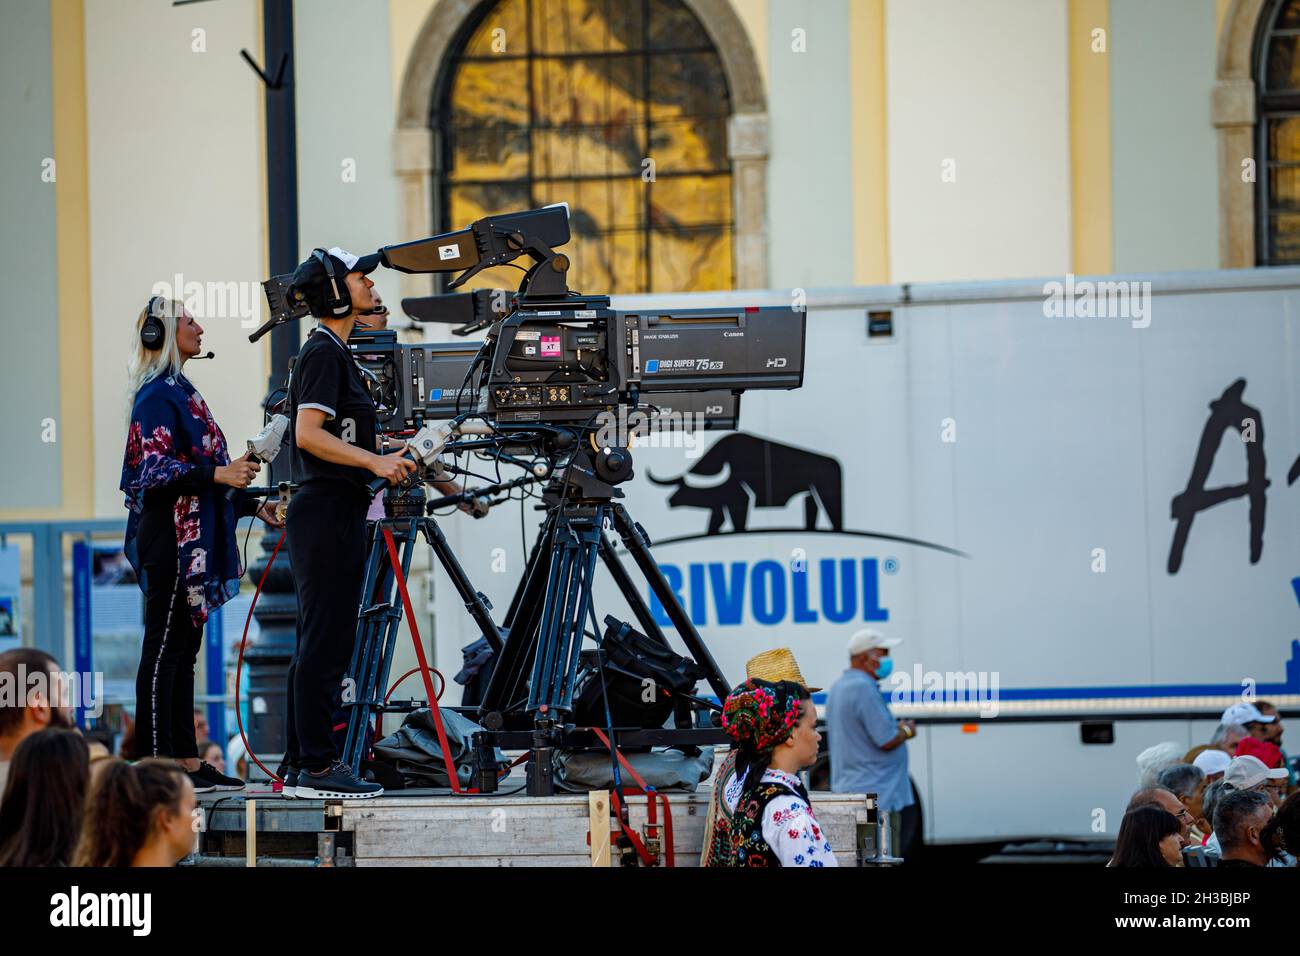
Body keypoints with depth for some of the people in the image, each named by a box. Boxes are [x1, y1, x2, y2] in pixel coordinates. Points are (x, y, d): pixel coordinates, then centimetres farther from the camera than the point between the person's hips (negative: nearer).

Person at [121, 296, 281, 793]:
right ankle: (156, 766, -9)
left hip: (193, 542, 10)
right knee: (164, 649, -8)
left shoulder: (179, 392, 20)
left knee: (183, 650, 10)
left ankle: (186, 761, 12)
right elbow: (154, 470, -19)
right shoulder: (157, 397, -10)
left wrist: (253, 505, 20)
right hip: (171, 542, -10)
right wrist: (218, 474, -25)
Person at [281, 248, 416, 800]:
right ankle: (316, 766, -8)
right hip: (326, 512, -10)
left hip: (335, 512, 10)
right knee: (325, 641, -9)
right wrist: (374, 461, -23)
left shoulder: (334, 352, 19)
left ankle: (301, 766, 13)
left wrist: (386, 459, 21)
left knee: (320, 644, 10)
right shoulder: (323, 353, -12)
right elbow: (308, 434, -21)